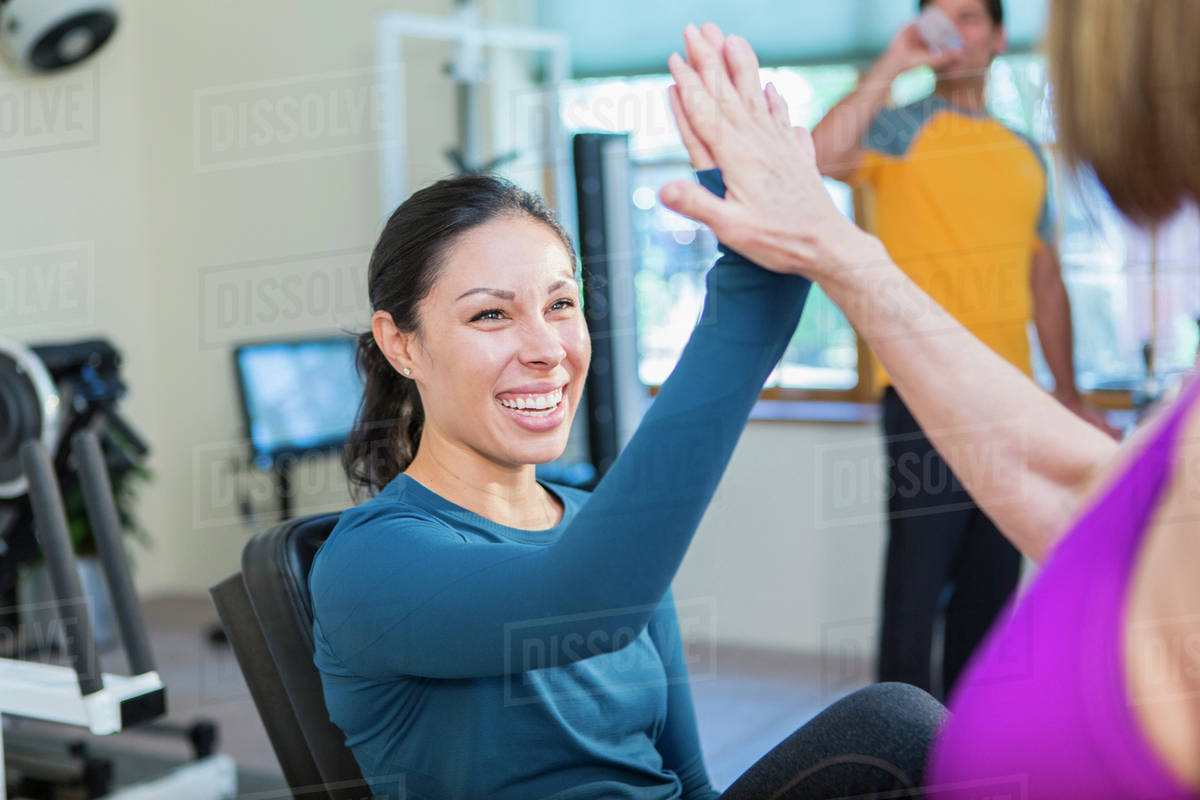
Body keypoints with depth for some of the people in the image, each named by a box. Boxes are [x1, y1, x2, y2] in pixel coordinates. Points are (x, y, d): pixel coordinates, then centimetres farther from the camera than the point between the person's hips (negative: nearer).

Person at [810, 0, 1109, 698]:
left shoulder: (1024, 154, 18)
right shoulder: (901, 131, 2)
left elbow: (1046, 281, 20)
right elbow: (823, 155, -22)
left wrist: (1069, 395, 17)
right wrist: (892, 64, -16)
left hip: (1009, 395, 6)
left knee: (992, 577, 11)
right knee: (918, 575, -7)